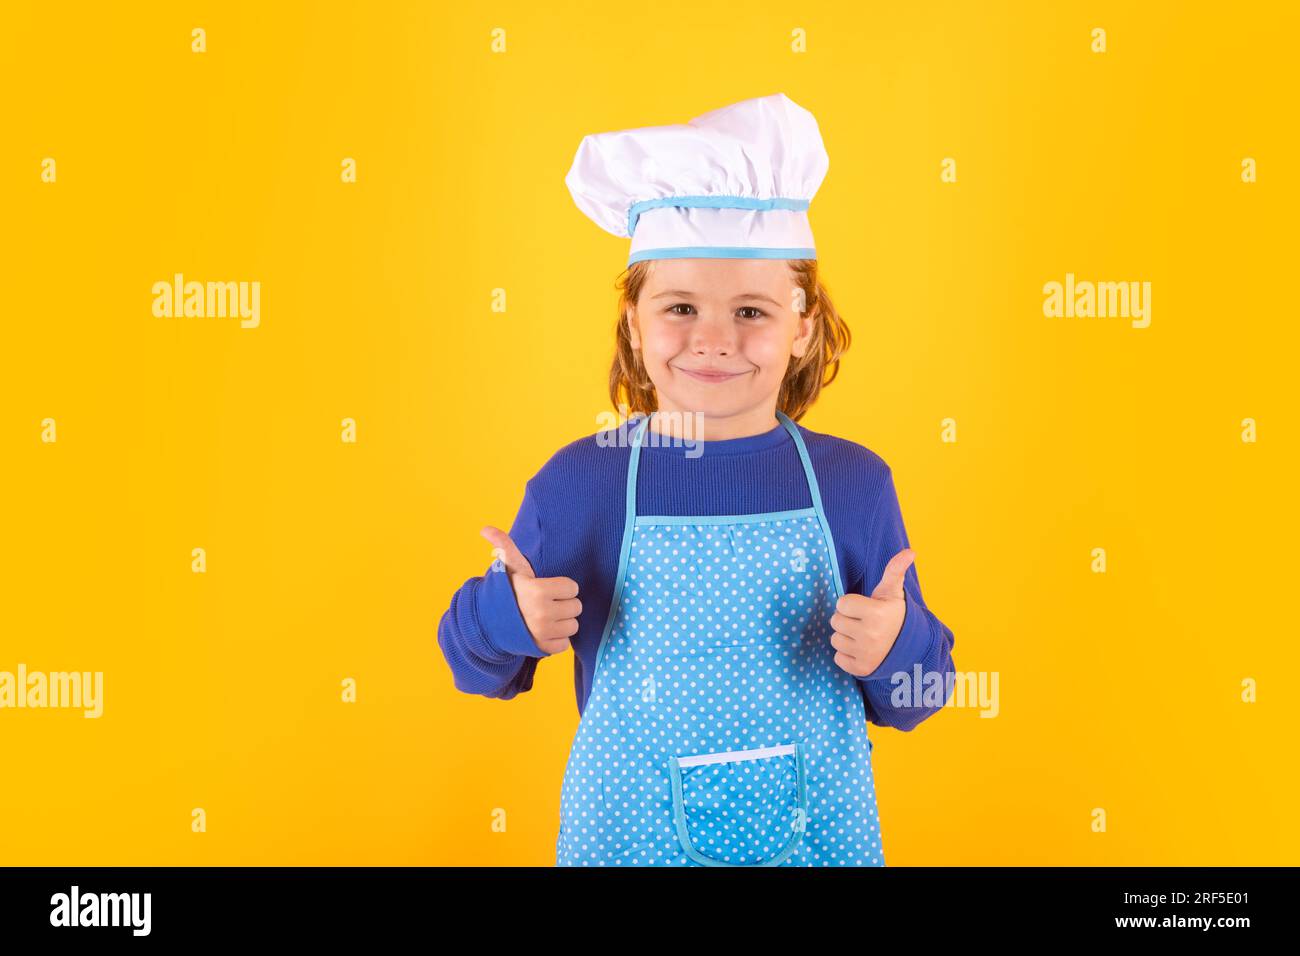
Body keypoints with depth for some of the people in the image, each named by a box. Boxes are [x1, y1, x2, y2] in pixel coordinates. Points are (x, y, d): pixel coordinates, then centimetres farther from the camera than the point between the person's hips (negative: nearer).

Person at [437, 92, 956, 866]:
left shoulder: (853, 483, -7)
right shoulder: (578, 483, -10)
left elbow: (913, 700, 2)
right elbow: (477, 663, 3)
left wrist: (894, 647, -18)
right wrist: (508, 617, -18)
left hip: (821, 834, 1)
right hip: (628, 833, 0)